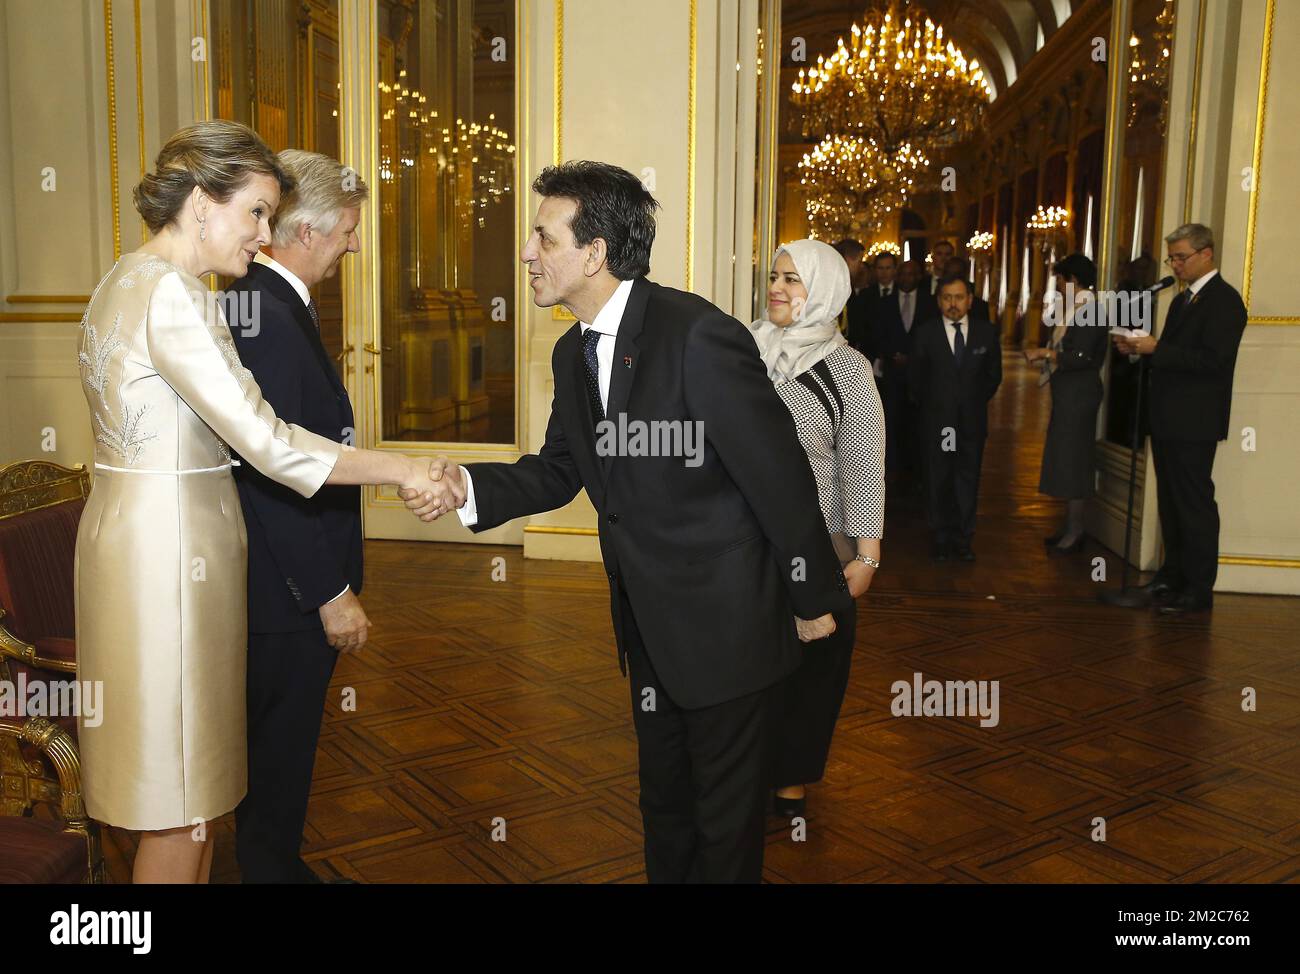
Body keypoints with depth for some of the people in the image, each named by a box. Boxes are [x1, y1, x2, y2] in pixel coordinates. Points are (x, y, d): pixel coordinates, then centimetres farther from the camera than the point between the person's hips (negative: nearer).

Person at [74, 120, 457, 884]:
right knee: (181, 798, 4)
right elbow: (265, 442, -22)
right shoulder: (171, 294, -19)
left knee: (192, 778, 19)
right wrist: (404, 471, -15)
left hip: (139, 528, 10)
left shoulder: (132, 279, 13)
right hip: (169, 543, -10)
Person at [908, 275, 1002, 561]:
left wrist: (976, 402, 8)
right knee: (938, 481, 7)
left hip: (972, 421, 1)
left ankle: (964, 538, 16)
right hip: (937, 421, -1)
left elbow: (994, 374, 10)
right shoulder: (925, 333, -5)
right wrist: (930, 406, 6)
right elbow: (914, 377, 4)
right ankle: (941, 538, 18)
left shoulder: (986, 332, 0)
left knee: (968, 481, 7)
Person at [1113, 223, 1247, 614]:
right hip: (1168, 419, 9)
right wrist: (1140, 348, 1)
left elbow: (1213, 360, -21)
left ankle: (1198, 590, 3)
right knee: (1170, 501, 15)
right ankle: (1172, 575, 25)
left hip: (1194, 422, -9)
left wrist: (1155, 349, -21)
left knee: (1194, 504, -4)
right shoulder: (1183, 300, 18)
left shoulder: (1224, 299, -11)